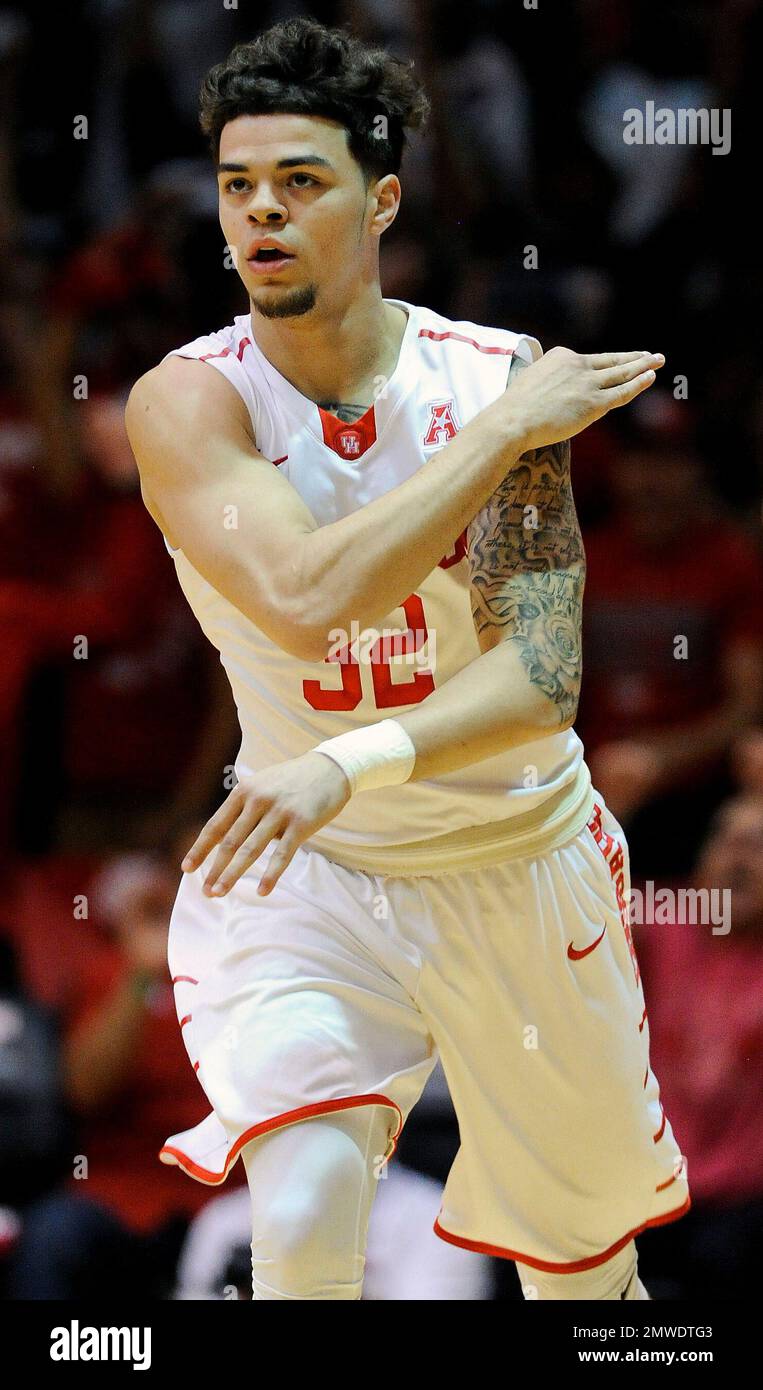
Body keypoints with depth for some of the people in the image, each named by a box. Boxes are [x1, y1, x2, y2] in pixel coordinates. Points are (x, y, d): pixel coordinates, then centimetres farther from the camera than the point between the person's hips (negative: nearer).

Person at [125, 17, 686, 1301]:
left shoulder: (497, 377, -14)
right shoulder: (185, 402, -17)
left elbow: (541, 675, -23)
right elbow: (306, 600, -34)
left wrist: (350, 765, -41)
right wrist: (512, 428, -28)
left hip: (518, 856, 2)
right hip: (304, 870, -2)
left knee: (582, 1250, 19)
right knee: (302, 1214, -29)